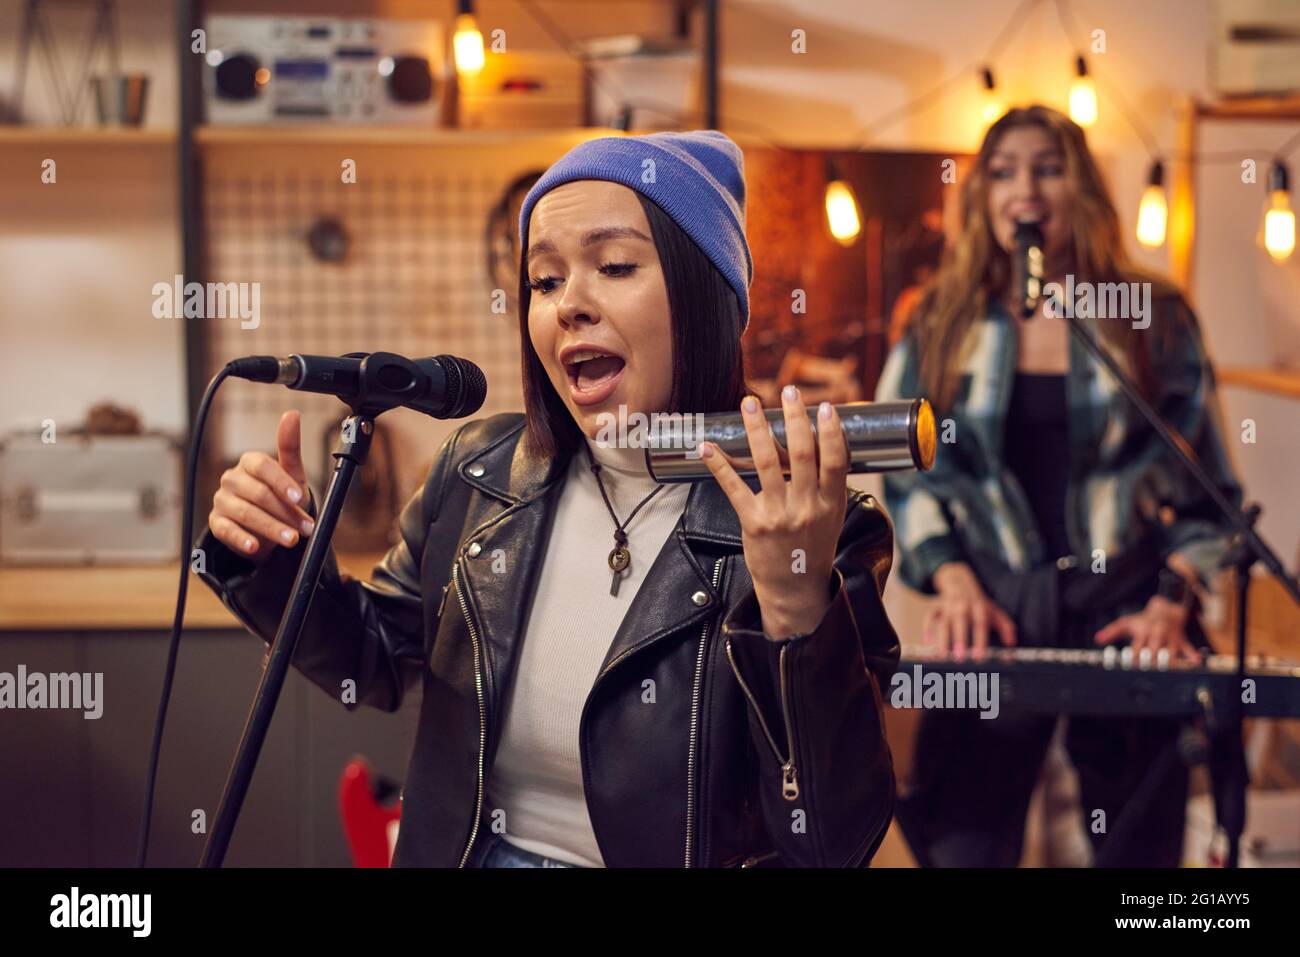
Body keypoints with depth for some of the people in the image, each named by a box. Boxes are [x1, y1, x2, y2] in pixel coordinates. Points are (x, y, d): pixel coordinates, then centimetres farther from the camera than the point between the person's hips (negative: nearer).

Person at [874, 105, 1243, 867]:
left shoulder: (1155, 320, 6)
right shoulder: (941, 329, 9)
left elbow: (1206, 493, 8)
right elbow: (904, 477, 10)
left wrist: (1171, 603, -5)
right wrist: (954, 584, -4)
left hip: (1127, 611, 0)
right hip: (994, 612, 0)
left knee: (1139, 847, 2)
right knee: (965, 845, -5)